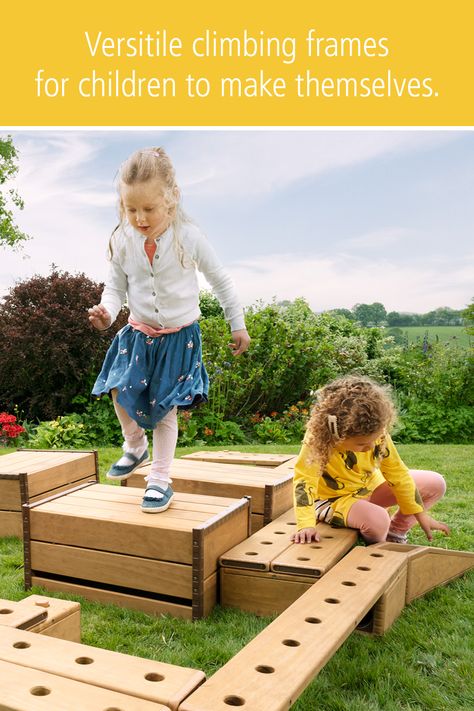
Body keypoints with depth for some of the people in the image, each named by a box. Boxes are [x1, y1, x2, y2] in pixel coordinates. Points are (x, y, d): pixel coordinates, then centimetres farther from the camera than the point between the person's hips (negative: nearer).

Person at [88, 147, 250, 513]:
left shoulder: (188, 237, -15)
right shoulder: (122, 241, -8)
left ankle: (160, 479, 14)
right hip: (139, 333, 3)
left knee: (165, 406, -1)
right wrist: (105, 312, -21)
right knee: (121, 391, -11)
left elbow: (221, 280, -2)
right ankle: (135, 446, 21)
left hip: (179, 336, -2)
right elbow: (116, 287, 2)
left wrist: (239, 326, 4)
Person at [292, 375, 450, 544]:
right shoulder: (317, 438, -33)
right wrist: (306, 525, -45)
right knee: (377, 521, -36)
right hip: (337, 499, -5)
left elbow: (397, 473, -11)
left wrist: (421, 515, -7)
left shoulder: (377, 433, -21)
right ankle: (377, 544, 0)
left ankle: (396, 532, 10)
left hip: (373, 485, 6)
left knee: (436, 484, -2)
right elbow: (305, 480, -34)